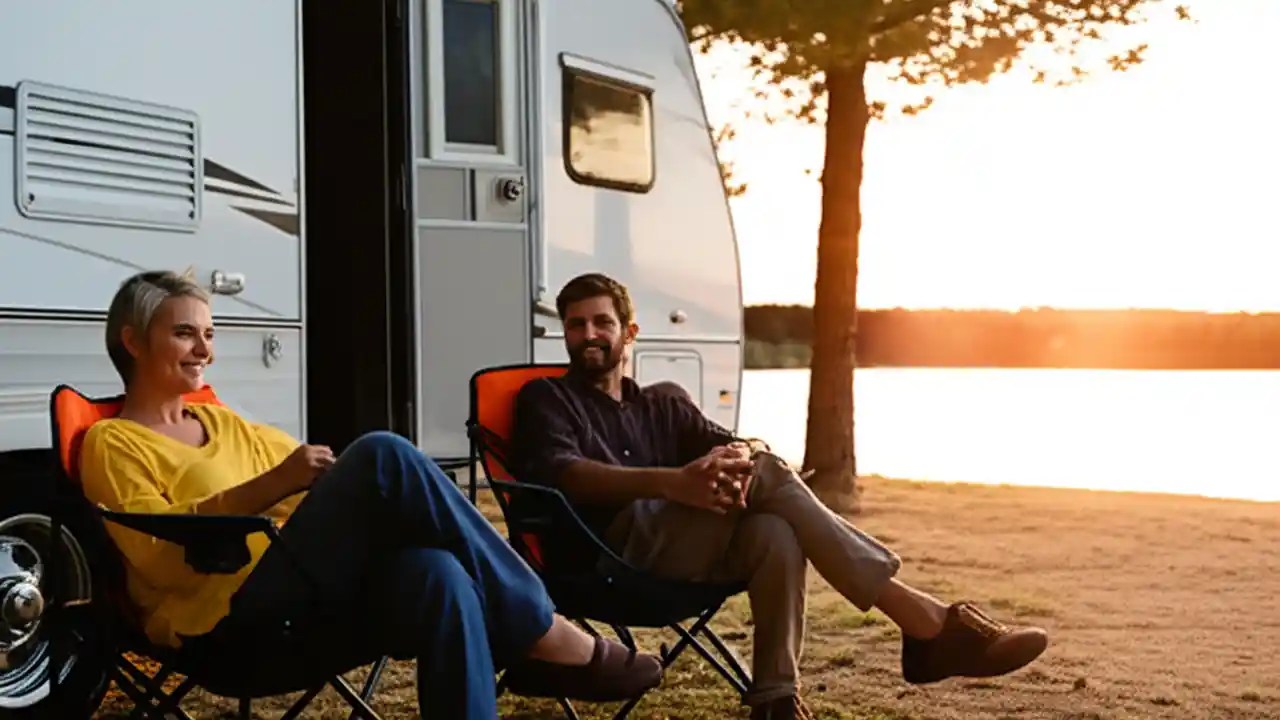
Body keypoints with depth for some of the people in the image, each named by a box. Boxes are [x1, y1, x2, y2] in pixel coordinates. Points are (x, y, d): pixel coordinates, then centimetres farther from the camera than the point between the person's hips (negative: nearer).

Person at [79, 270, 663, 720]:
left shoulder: (222, 423, 30)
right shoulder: (112, 443, 8)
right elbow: (159, 555, -9)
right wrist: (271, 486, -18)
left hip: (314, 604, 6)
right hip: (230, 624, -6)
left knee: (437, 573, -32)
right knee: (382, 456, -27)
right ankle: (543, 637, -22)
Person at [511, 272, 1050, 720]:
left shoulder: (661, 404, 29)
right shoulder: (546, 399, 13)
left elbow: (724, 442, 11)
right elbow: (559, 474, -9)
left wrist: (737, 456, -18)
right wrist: (671, 483, -25)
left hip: (686, 553, 5)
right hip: (614, 550, -5)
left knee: (774, 533, -29)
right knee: (766, 475, -23)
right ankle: (925, 622, -25)